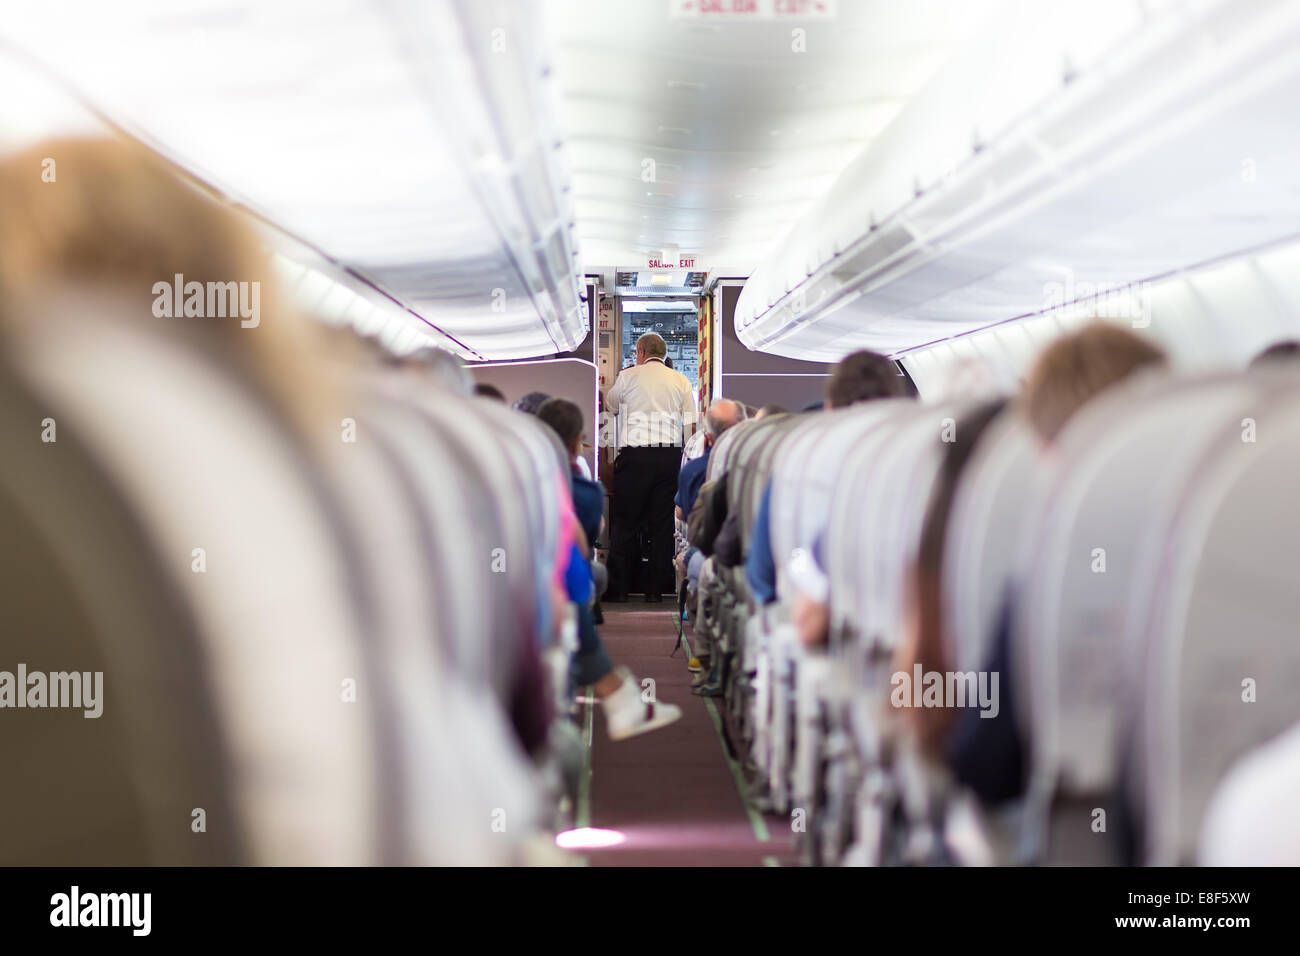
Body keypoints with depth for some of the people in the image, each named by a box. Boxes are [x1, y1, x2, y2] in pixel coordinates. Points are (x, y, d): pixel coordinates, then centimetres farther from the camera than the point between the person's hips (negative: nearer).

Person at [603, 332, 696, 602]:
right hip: (671, 455, 3)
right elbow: (691, 423, 6)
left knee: (624, 521, 4)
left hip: (635, 454, -3)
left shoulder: (628, 376, 2)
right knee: (663, 523, 7)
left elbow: (611, 406, 18)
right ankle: (656, 588, 7)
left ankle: (618, 587, 4)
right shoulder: (680, 381, 10)